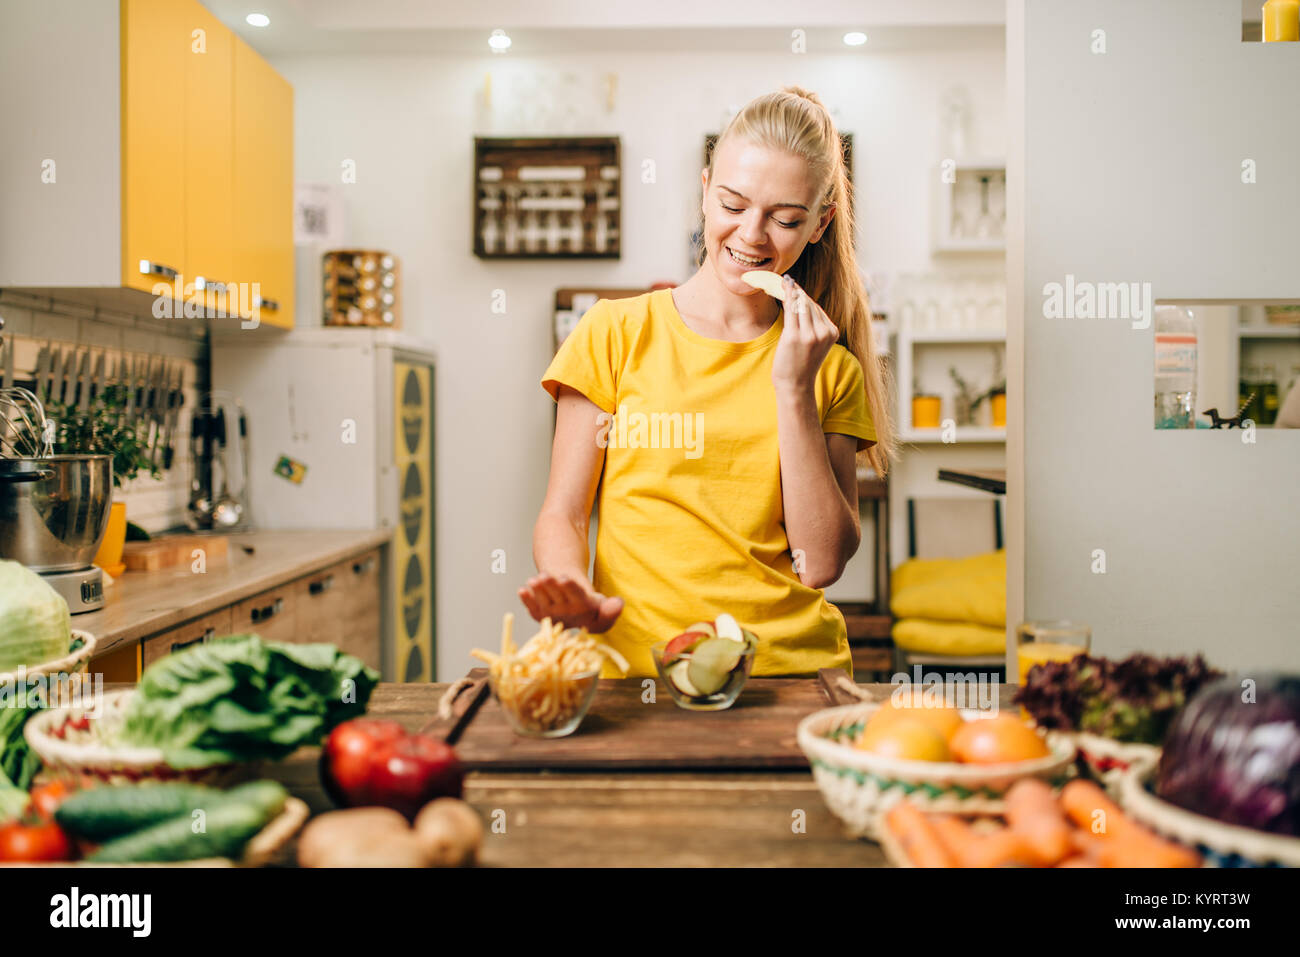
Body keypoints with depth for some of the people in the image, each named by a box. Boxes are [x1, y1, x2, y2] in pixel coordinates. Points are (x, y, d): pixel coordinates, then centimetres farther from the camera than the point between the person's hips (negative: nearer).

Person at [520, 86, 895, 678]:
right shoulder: (615, 335, 5)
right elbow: (561, 516, 3)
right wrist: (577, 595, -18)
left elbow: (821, 563, -1)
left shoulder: (831, 367, 9)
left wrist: (794, 390, -6)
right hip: (639, 668, -1)